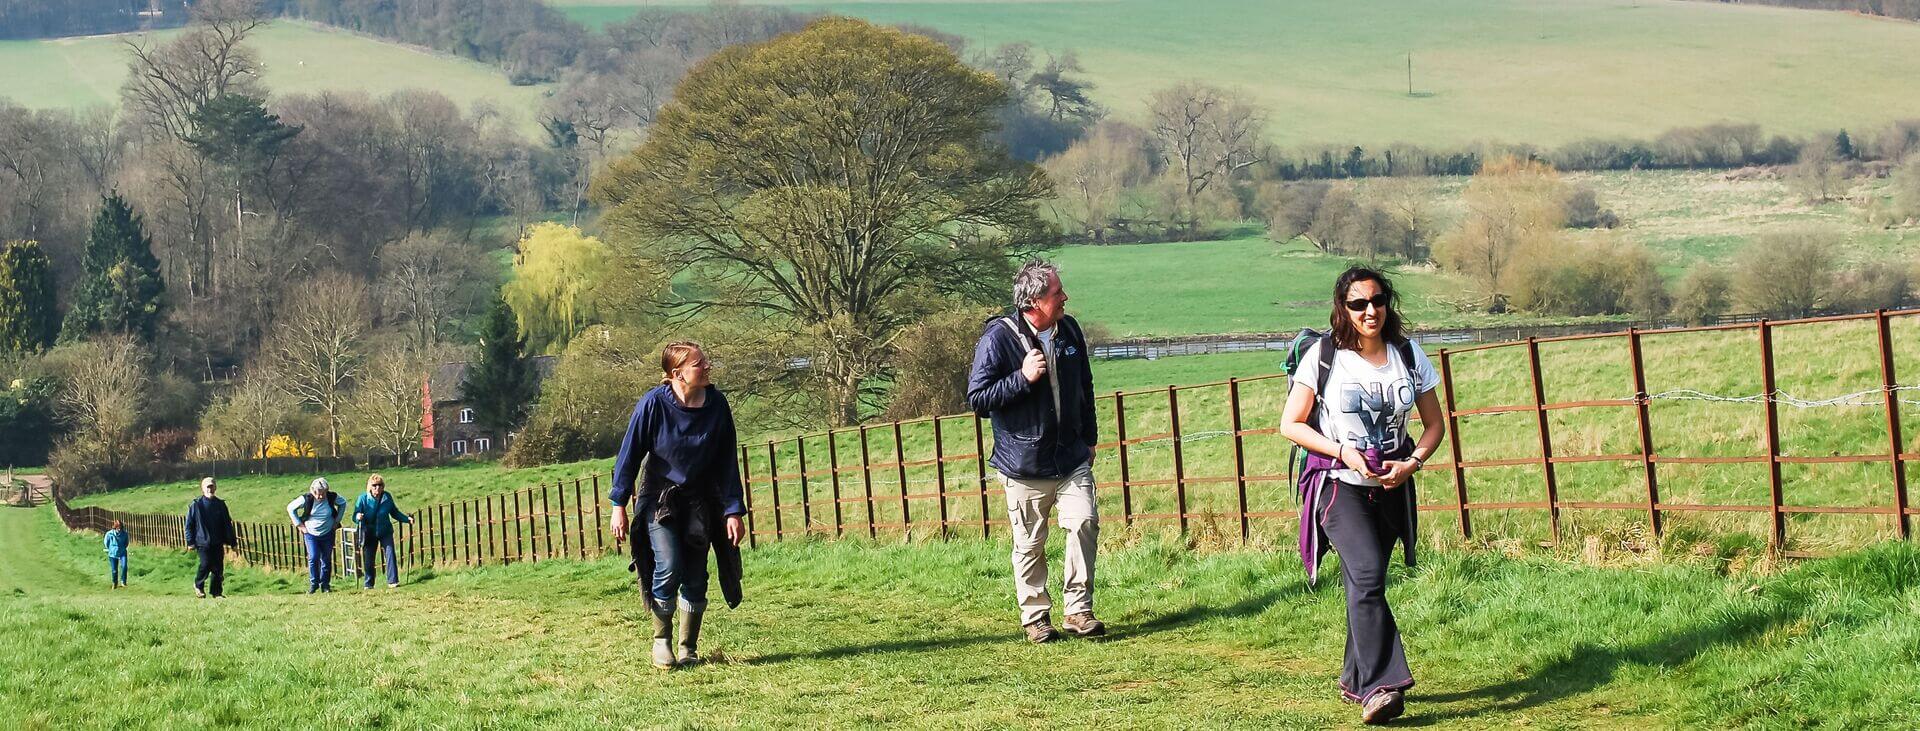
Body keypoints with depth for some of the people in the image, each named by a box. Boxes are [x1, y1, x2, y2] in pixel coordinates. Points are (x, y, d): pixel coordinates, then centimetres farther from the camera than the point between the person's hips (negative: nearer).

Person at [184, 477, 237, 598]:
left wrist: (232, 541, 11)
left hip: (218, 543, 3)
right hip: (203, 542, -3)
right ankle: (198, 585, 14)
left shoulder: (220, 504, 9)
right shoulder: (196, 504, 0)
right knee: (205, 564, -13)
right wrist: (190, 541, -4)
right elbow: (189, 524, 2)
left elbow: (227, 524, 14)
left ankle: (217, 592, 13)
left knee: (218, 568, 1)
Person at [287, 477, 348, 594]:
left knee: (326, 559, 5)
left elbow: (343, 503, 10)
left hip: (327, 534, 2)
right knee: (313, 558, -12)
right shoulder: (306, 499, -17)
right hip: (311, 534, -2)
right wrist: (299, 524, -4)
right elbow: (290, 508, -3)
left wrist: (337, 520, 6)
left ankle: (325, 584, 15)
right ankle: (313, 583, 2)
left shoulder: (332, 497, -12)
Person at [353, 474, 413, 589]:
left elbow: (395, 512, 9)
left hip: (385, 532, 1)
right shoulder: (363, 499, -13)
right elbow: (355, 517, -12)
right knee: (368, 559, 4)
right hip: (369, 533, -1)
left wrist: (407, 519, -2)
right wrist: (358, 517, -36)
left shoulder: (387, 497, -5)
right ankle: (368, 584, 17)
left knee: (390, 555, -10)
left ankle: (392, 581, -7)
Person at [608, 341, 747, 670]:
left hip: (700, 502, 3)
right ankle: (661, 640, 4)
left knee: (695, 579, 2)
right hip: (658, 499, -3)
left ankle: (688, 649, 16)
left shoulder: (717, 405, -11)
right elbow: (630, 453, -10)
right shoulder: (653, 403, -19)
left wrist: (734, 510, -4)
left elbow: (727, 463, -3)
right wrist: (619, 506, -9)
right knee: (669, 569, -17)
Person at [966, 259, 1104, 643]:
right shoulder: (998, 338, -12)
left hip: (1072, 459, 4)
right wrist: (1022, 377, -21)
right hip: (1024, 464, -4)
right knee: (1030, 545, 2)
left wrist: (1089, 439, 20)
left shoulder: (1069, 330, 7)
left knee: (1084, 522, -12)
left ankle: (1078, 609, -3)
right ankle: (1035, 618, 16)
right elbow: (977, 398, -11)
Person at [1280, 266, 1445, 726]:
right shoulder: (1323, 357, -5)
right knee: (1367, 576, -22)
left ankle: (1356, 679, 28)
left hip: (1392, 488, 4)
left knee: (1365, 582, 11)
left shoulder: (1408, 356, 6)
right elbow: (1290, 424, -2)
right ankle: (1380, 687, -28)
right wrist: (1343, 453, -15)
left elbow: (1435, 424, 12)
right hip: (1340, 485, -4)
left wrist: (1412, 463, -7)